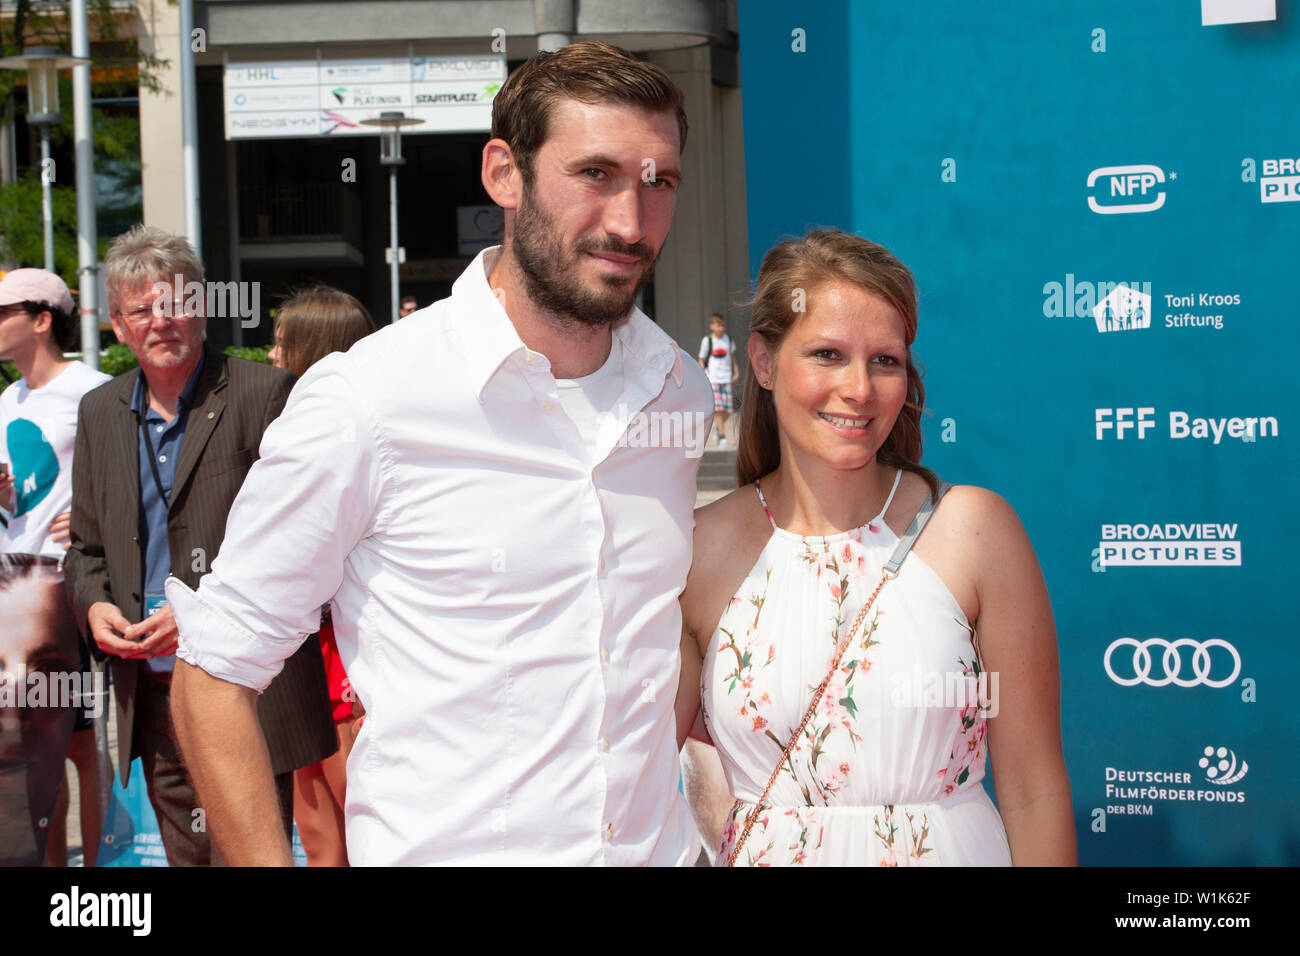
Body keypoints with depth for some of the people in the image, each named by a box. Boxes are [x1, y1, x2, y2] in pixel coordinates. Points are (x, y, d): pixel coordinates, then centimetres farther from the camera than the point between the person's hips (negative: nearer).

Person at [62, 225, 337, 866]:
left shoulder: (263, 395, -6)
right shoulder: (100, 412, 12)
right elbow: (87, 545, 20)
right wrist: (94, 603, -1)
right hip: (151, 698, 6)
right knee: (186, 857, 13)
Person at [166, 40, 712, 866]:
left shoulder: (684, 391, 1)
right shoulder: (367, 397, -15)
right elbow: (216, 679, -11)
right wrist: (267, 863, -17)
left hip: (663, 845, 5)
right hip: (439, 847, -4)